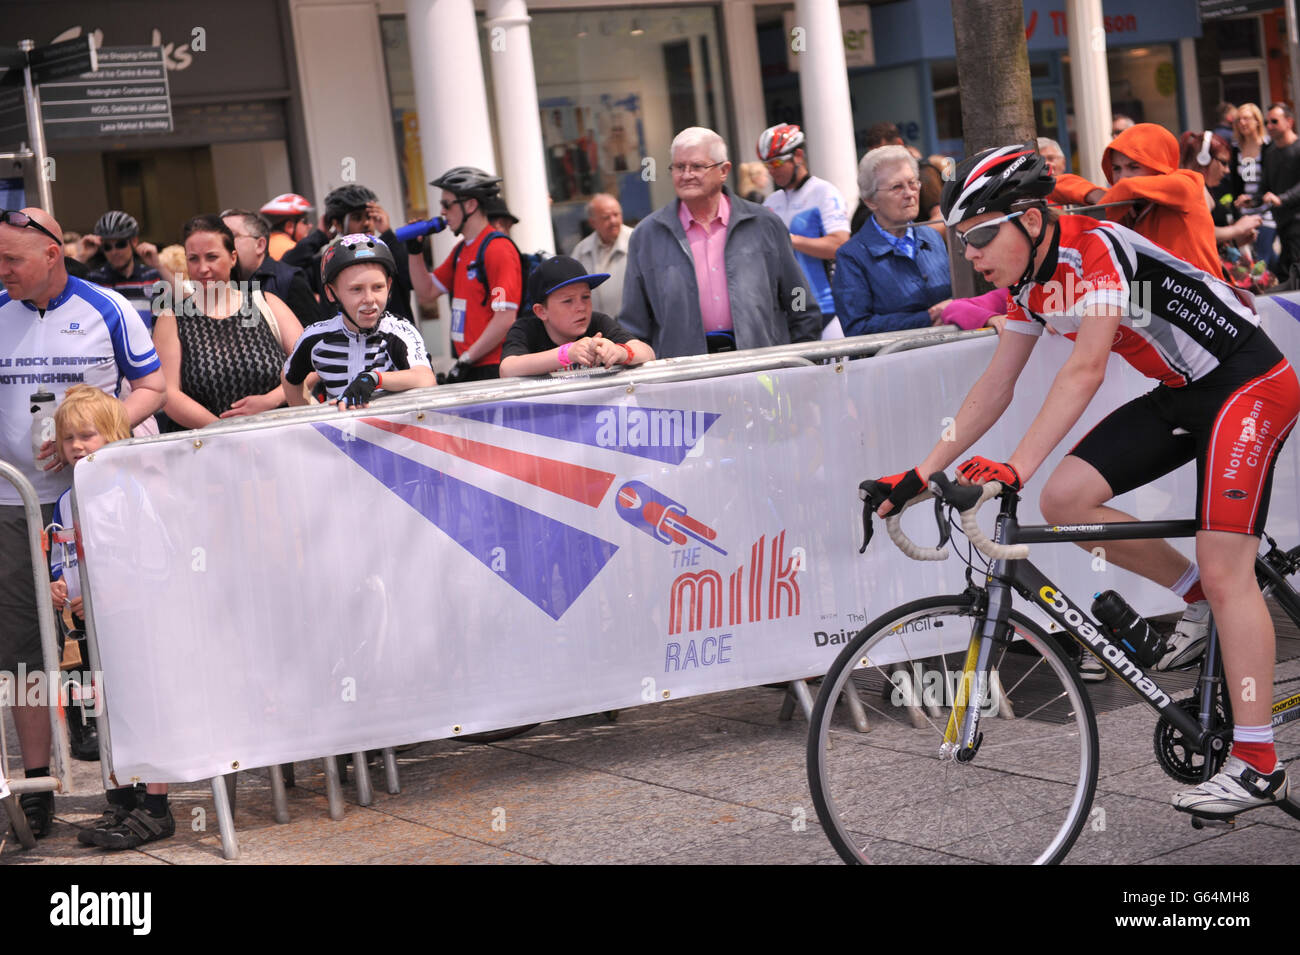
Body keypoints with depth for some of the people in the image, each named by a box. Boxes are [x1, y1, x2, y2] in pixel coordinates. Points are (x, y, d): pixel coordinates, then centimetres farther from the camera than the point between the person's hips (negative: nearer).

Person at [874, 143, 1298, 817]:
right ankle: (1200, 599, 11)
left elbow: (1085, 369, -35)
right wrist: (923, 472, 2)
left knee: (1224, 571, -14)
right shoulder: (1029, 282, 2)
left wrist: (1016, 467, -43)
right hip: (1180, 395, 9)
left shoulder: (1096, 249, -24)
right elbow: (995, 387, 7)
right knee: (1065, 499, -7)